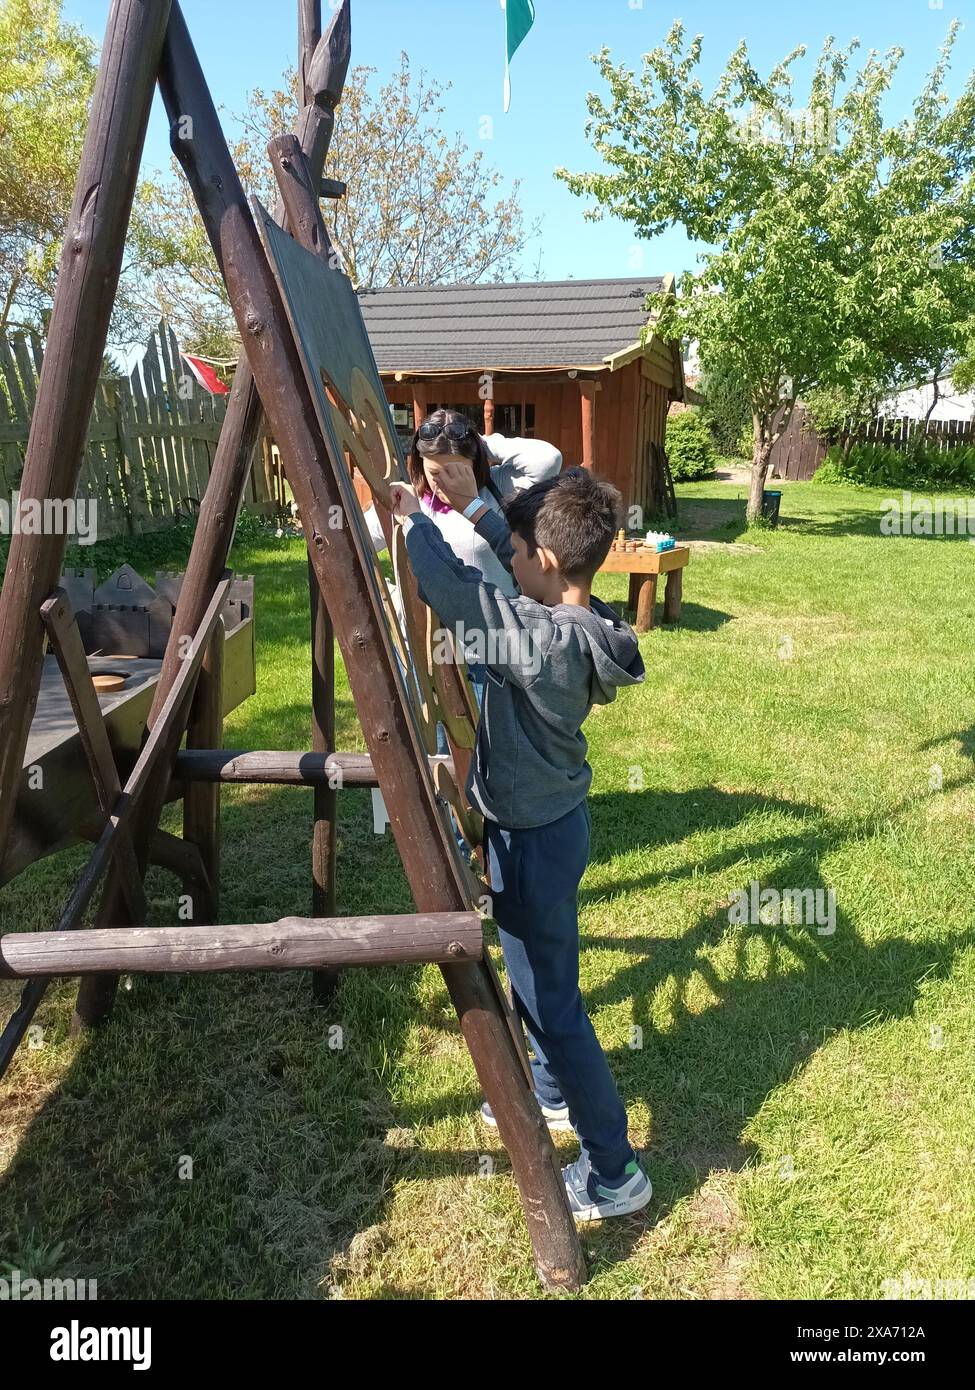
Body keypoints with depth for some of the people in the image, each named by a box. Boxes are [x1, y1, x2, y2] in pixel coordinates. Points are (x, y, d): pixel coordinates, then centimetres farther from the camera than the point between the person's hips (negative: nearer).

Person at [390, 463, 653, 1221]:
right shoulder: (581, 621, -4)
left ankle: (614, 1173, 20)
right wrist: (472, 505, 8)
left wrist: (412, 517, -17)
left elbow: (453, 589, -35)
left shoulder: (547, 643, -30)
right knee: (536, 976, 27)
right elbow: (520, 559, 15)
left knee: (552, 1000, 5)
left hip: (534, 837, -9)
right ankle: (551, 1090, 50)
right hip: (549, 819, 9)